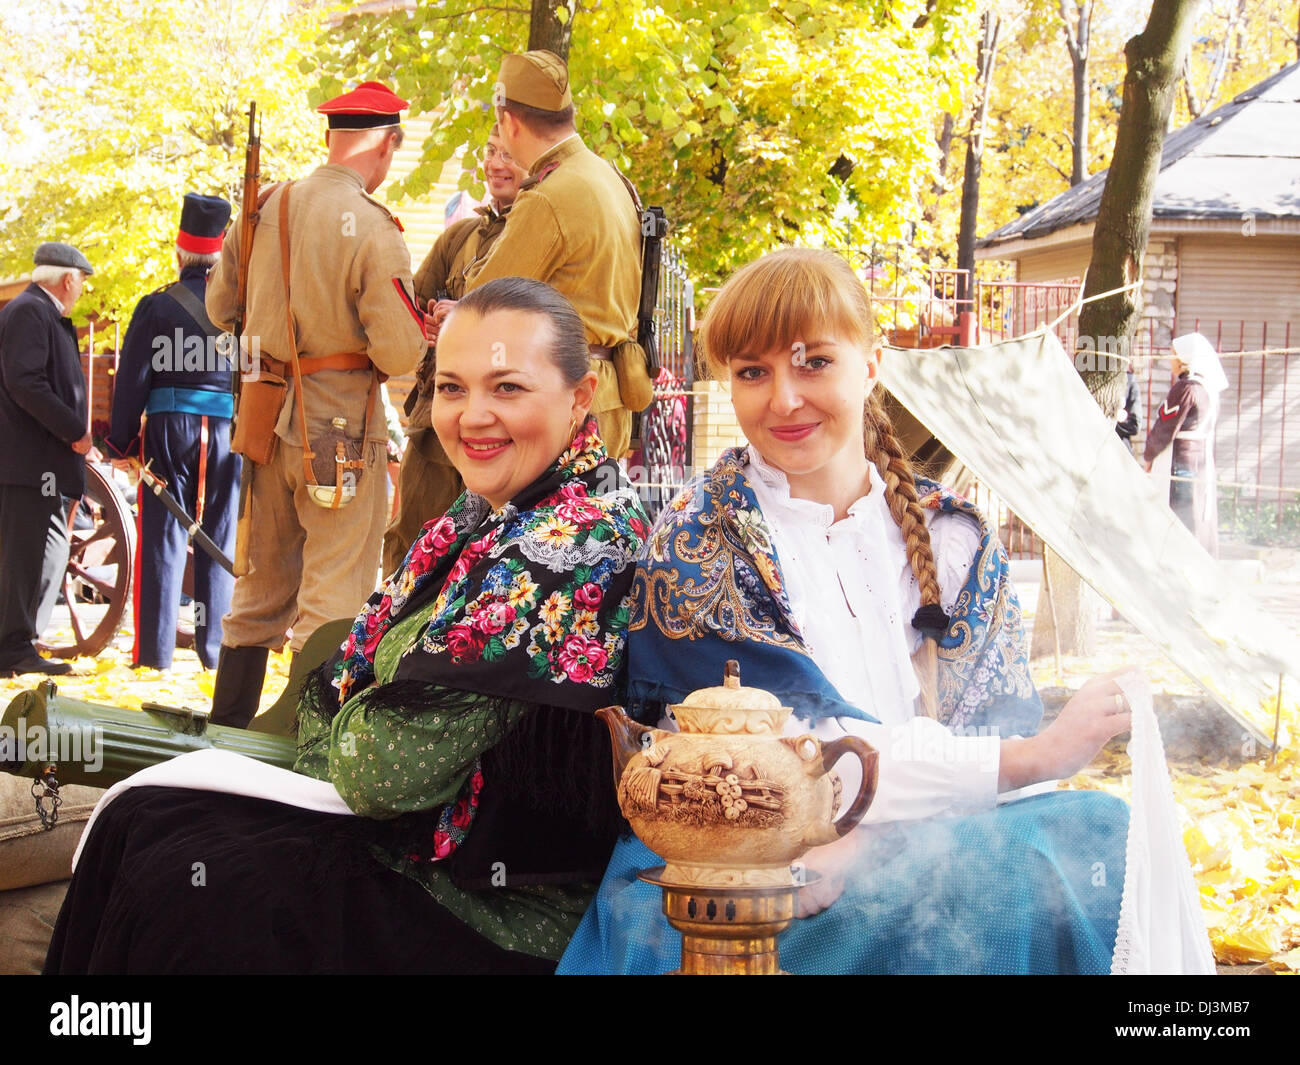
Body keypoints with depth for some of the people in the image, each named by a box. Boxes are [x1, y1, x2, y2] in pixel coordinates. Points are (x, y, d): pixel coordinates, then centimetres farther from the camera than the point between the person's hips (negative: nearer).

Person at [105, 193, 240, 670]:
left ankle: (154, 650, 4)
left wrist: (121, 444, 3)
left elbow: (131, 380, -3)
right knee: (221, 541, 8)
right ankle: (215, 649, 10)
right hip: (230, 431, 2)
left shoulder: (157, 306, -3)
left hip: (169, 429, -1)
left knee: (163, 539, 3)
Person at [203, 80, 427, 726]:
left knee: (261, 585, 18)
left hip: (266, 414, 6)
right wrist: (355, 346, 3)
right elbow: (400, 352, -17)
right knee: (334, 597, 2)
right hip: (341, 424, -6)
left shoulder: (265, 207, 3)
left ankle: (226, 729, 26)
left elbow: (220, 307, 14)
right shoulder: (371, 227, -15)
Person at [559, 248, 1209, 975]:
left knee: (1101, 833, -24)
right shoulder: (696, 545, 0)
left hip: (925, 857, 4)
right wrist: (1034, 756, -14)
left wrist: (870, 844, -17)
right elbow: (793, 753, -10)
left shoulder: (955, 541, 12)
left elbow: (1001, 726, 4)